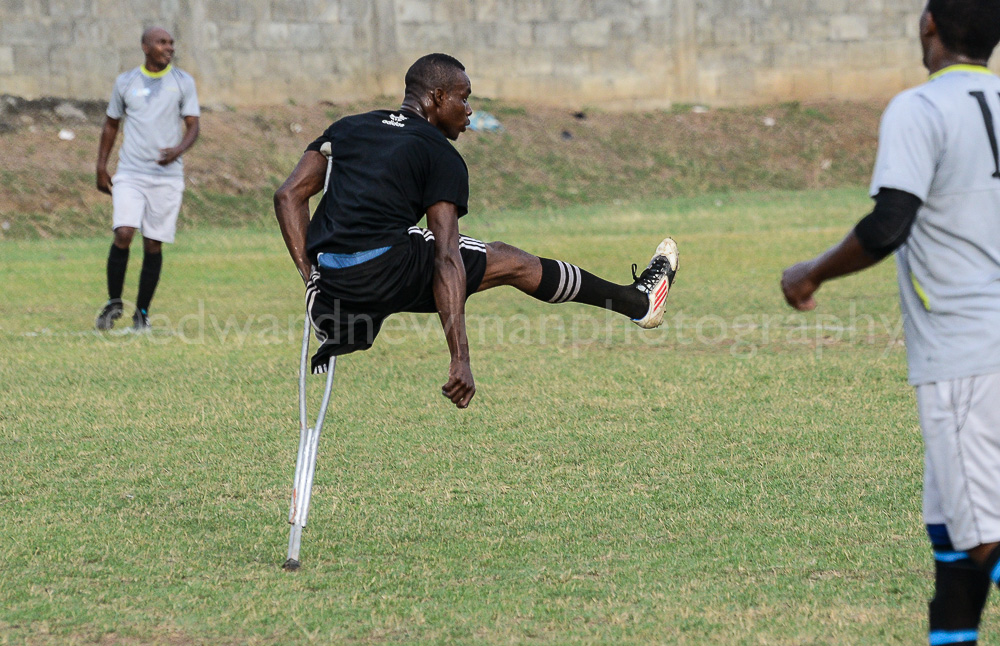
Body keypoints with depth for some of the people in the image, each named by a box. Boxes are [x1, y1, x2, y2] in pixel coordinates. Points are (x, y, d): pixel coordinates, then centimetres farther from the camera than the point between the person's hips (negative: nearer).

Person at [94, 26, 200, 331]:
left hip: (167, 176, 0)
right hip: (130, 174, 0)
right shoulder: (126, 82, 6)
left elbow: (193, 125, 2)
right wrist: (101, 166, 10)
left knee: (153, 244, 1)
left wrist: (178, 149, -18)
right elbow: (111, 124, 16)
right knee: (123, 234, -16)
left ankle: (142, 312, 13)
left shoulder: (183, 82, 5)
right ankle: (114, 303, 1)